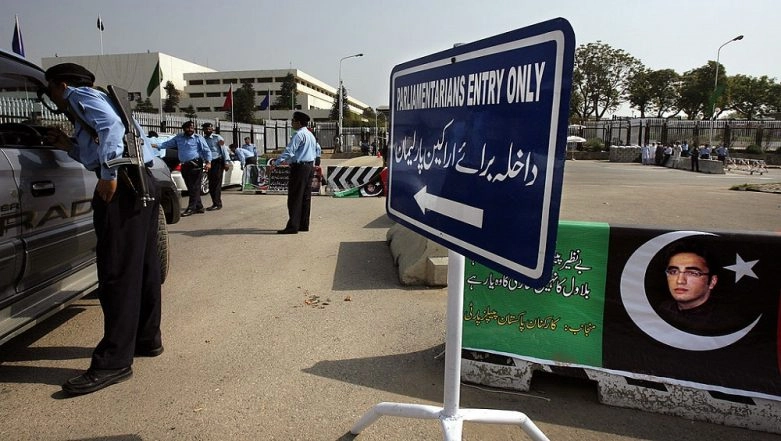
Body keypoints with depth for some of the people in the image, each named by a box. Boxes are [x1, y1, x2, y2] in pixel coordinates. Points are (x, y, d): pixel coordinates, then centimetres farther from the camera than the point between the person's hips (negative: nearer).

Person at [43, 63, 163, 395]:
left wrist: (108, 174, -21)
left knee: (117, 274, -11)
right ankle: (147, 339, 24)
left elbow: (110, 125, -17)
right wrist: (69, 145, 22)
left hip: (123, 186, -10)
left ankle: (114, 362, -8)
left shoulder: (80, 95, 4)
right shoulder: (92, 100, 32)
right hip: (142, 183, 10)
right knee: (142, 268, 13)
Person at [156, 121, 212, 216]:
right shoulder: (179, 138, 17)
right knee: (190, 187, 8)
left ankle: (191, 208, -7)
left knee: (194, 187, -8)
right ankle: (199, 207, 16)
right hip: (184, 165, 6)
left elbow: (207, 151, -1)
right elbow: (168, 144, 25)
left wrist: (208, 162, -12)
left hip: (195, 164, -6)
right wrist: (157, 146, 11)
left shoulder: (198, 138, 3)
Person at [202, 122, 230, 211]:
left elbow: (224, 150, -4)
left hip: (218, 162, -5)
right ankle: (215, 203, 15)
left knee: (216, 183, -8)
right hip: (209, 163, 6)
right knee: (211, 184, 6)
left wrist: (226, 162, -10)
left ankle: (217, 204, -5)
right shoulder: (203, 139, 12)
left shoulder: (217, 137, -2)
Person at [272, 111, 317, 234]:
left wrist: (276, 163, -20)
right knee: (306, 196, 10)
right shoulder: (311, 135, 17)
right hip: (310, 166, 10)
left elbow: (289, 151, -21)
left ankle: (293, 226, -7)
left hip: (299, 167, -10)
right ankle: (304, 225, 15)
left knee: (295, 197, -7)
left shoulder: (299, 134, -13)